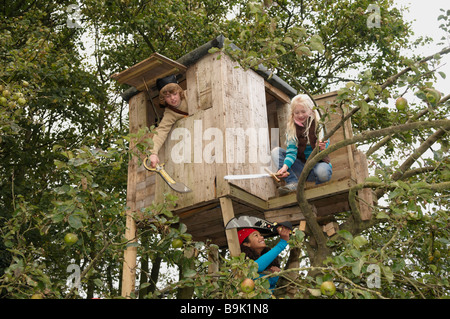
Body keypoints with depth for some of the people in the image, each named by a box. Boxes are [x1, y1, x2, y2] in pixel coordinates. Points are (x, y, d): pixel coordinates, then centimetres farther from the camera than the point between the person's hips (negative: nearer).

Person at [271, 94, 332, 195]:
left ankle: (319, 185, -1)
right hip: (302, 166, 3)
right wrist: (285, 166, -30)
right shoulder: (291, 128, -3)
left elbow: (325, 147, -13)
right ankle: (293, 183, -28)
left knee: (322, 172, -39)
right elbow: (291, 151, -11)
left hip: (319, 163, -3)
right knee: (276, 151, -13)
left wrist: (322, 148, -39)